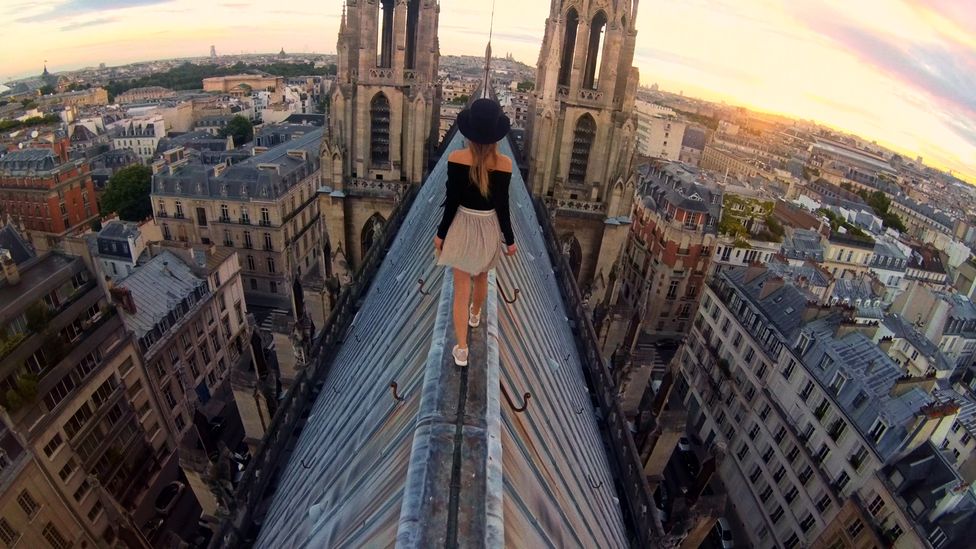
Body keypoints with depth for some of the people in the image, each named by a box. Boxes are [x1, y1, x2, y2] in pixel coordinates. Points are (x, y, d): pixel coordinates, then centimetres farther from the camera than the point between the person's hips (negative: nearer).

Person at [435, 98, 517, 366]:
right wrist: (509, 239, 3)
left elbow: (451, 202, -11)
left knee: (461, 288, 8)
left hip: (462, 228, -1)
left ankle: (461, 349, 12)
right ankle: (475, 314, 54)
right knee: (482, 278, 27)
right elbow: (502, 207, -10)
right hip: (489, 229, 1)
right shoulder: (504, 164, -16)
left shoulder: (456, 158, -17)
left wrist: (441, 233, 2)